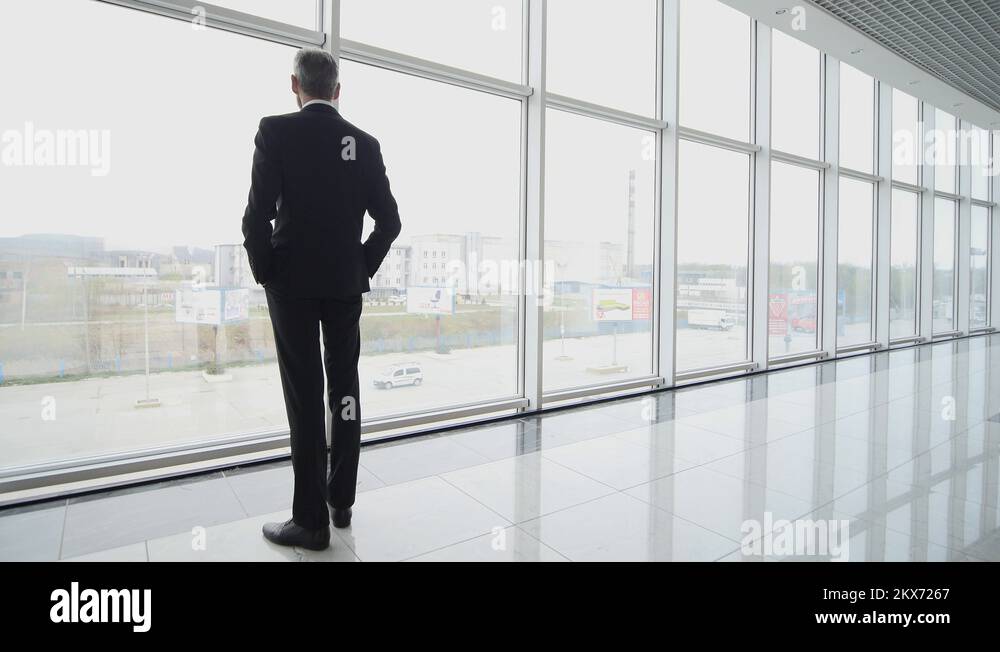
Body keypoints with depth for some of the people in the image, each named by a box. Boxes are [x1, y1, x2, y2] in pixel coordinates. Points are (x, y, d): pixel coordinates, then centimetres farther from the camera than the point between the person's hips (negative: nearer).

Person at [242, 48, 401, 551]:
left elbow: (258, 213, -13)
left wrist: (263, 272, 1)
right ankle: (342, 502, 22)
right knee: (344, 390, 11)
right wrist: (363, 268, 11)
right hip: (347, 283, 4)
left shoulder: (276, 131, -4)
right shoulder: (365, 143, 6)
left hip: (293, 281, -3)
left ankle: (311, 520, 7)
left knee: (305, 398, 0)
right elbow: (389, 221, 3)